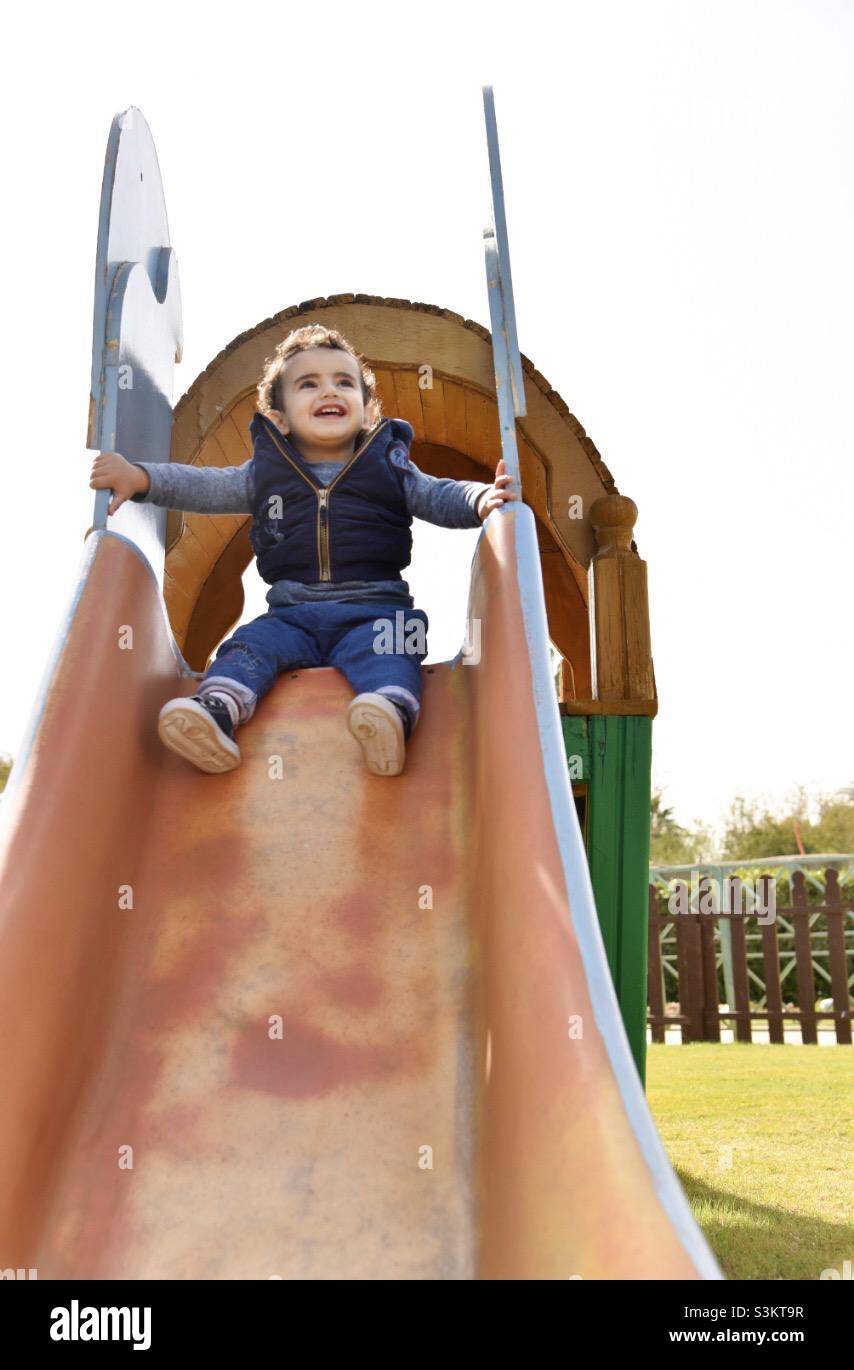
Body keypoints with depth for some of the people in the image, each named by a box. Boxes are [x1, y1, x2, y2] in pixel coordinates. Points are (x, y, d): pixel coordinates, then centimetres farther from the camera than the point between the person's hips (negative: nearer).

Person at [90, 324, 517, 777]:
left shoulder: (390, 466, 12)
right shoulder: (265, 472, 16)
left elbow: (440, 497, 5)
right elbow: (203, 486, 14)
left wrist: (482, 499, -17)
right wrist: (138, 476, 0)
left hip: (373, 611, -2)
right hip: (292, 614, 3)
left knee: (387, 649, -32)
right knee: (250, 643, -23)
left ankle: (392, 711, -58)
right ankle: (216, 710, -44)